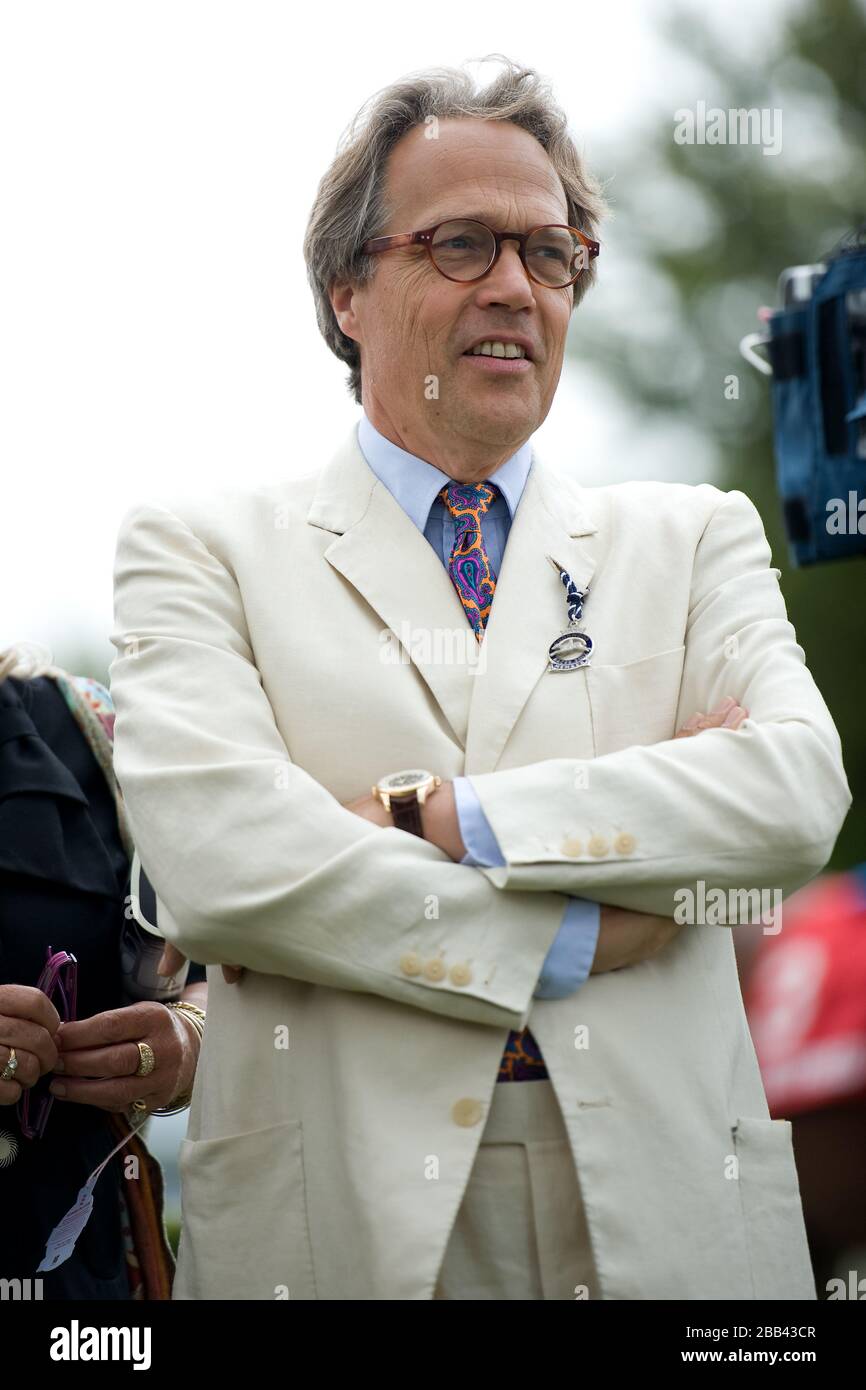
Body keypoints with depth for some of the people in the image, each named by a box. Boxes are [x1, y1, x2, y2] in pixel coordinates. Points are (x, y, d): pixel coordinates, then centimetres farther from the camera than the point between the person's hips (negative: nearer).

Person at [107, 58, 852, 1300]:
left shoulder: (694, 539, 11)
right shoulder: (203, 548, 4)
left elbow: (800, 790, -8)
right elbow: (214, 866, -13)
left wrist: (434, 815, -15)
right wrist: (581, 935, -13)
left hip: (664, 1200, 2)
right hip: (342, 1215, -2)